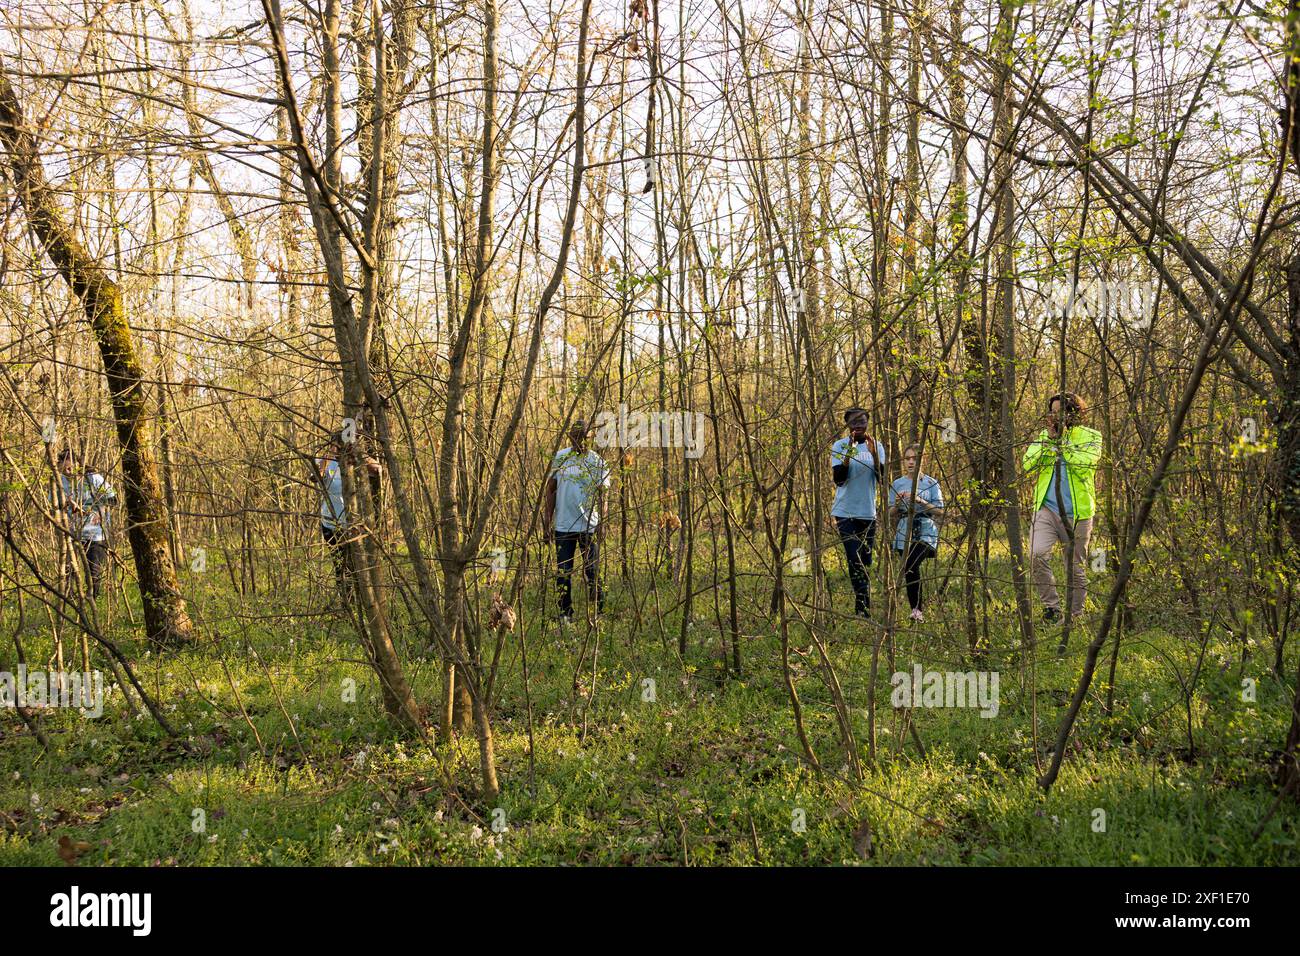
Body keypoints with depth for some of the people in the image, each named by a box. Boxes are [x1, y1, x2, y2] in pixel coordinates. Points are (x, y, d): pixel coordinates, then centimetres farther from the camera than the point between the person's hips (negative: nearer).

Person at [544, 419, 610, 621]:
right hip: (563, 525, 2)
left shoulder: (597, 462, -2)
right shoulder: (559, 457, 5)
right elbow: (551, 489, 10)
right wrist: (548, 519, 6)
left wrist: (602, 522, -12)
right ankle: (565, 612, 17)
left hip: (589, 525, -2)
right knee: (563, 571, 7)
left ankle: (597, 611, 14)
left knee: (592, 571, 3)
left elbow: (601, 495, -3)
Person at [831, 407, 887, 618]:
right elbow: (838, 479, -11)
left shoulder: (876, 446, 5)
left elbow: (882, 479, -4)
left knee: (865, 561, 6)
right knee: (855, 560, -12)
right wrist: (849, 452, -21)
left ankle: (861, 608, 14)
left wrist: (873, 454, -19)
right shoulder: (840, 446, -3)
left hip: (868, 513, 3)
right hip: (845, 512, -3)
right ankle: (864, 608, -14)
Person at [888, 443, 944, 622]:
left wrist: (921, 502, -13)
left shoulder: (930, 483, 3)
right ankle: (915, 611, 12)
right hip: (904, 532, 4)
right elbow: (891, 514, 12)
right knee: (908, 570, 1)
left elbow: (939, 511, 1)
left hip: (925, 531, -4)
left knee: (911, 566, -24)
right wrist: (897, 504, -10)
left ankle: (917, 609, -15)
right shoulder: (897, 484, 10)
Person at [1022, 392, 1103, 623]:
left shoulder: (1090, 436, 2)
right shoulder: (1044, 435, 12)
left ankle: (1075, 614, 21)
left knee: (1076, 568, 7)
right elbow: (1028, 464, -1)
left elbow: (1086, 462, -16)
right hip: (1046, 508, 2)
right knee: (1037, 554, -21)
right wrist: (1049, 438, -7)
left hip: (1077, 511, -2)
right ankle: (1051, 606, -9)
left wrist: (1063, 441, -13)